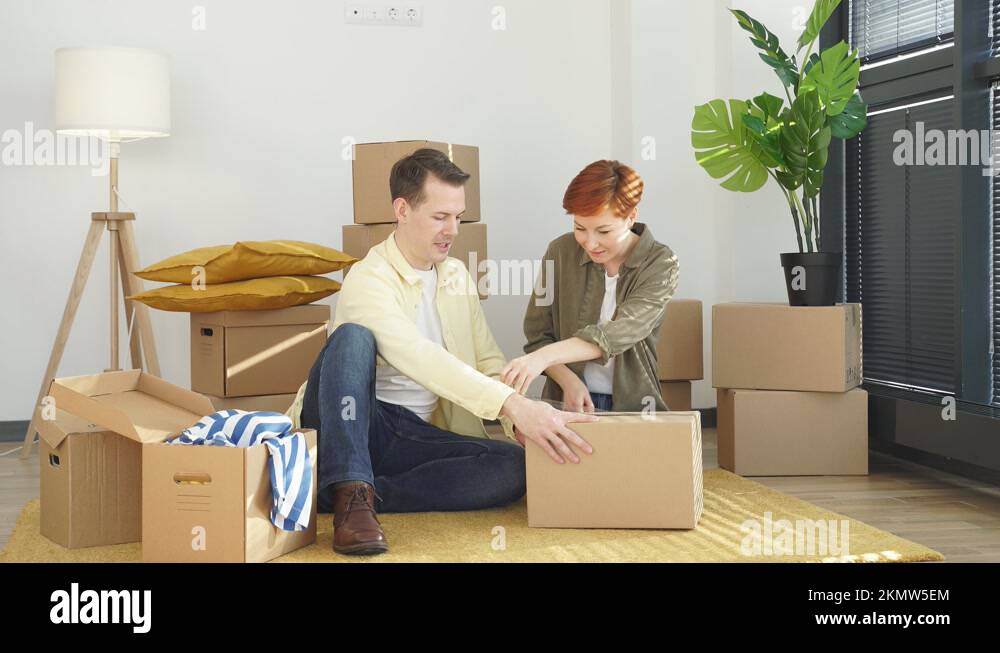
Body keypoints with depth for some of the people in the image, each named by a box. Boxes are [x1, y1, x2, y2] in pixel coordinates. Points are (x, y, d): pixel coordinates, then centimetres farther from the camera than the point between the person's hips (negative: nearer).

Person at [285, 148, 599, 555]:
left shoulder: (457, 276, 10)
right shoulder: (368, 280, -14)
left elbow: (488, 362, 9)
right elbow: (418, 357, -31)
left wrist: (517, 422, -13)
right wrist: (515, 405, -41)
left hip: (418, 436, 6)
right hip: (351, 425, -5)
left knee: (515, 465, -22)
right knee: (353, 336, -31)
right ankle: (352, 494, -39)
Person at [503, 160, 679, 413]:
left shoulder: (660, 264, -5)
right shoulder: (560, 252, 1)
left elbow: (621, 333, -19)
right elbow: (537, 335, 5)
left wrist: (545, 356, -31)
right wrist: (569, 380, -13)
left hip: (633, 406, -2)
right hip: (567, 403, 2)